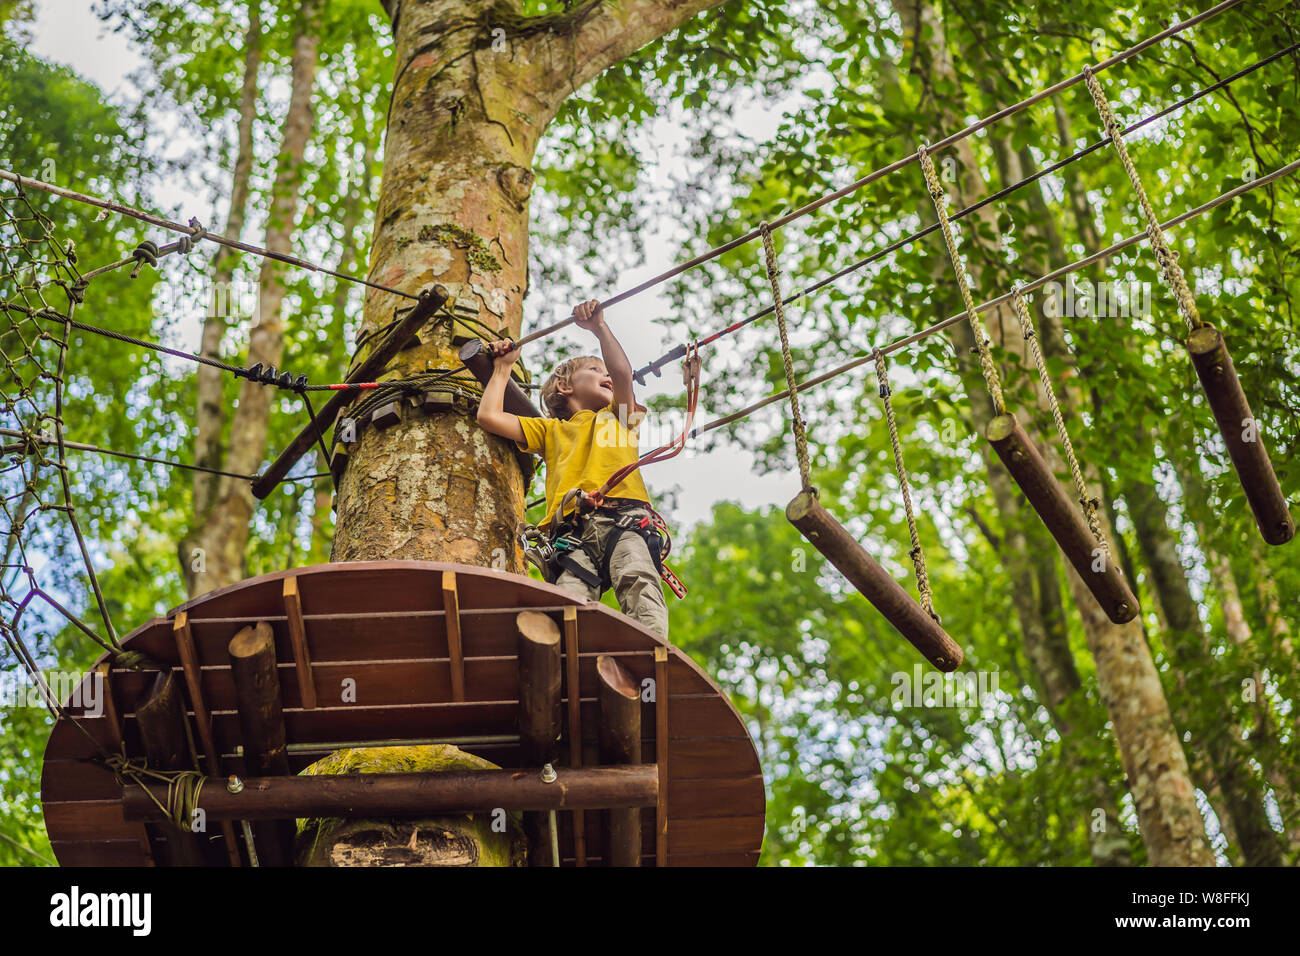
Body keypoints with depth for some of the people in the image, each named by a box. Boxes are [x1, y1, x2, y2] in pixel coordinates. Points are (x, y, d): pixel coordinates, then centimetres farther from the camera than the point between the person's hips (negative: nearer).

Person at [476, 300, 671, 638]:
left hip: (624, 517, 0)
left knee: (639, 580, -33)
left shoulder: (618, 417, 35)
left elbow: (623, 372, 14)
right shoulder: (550, 430, 37)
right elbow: (489, 416, 29)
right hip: (572, 531, 0)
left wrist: (598, 327, 18)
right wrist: (503, 367, 42)